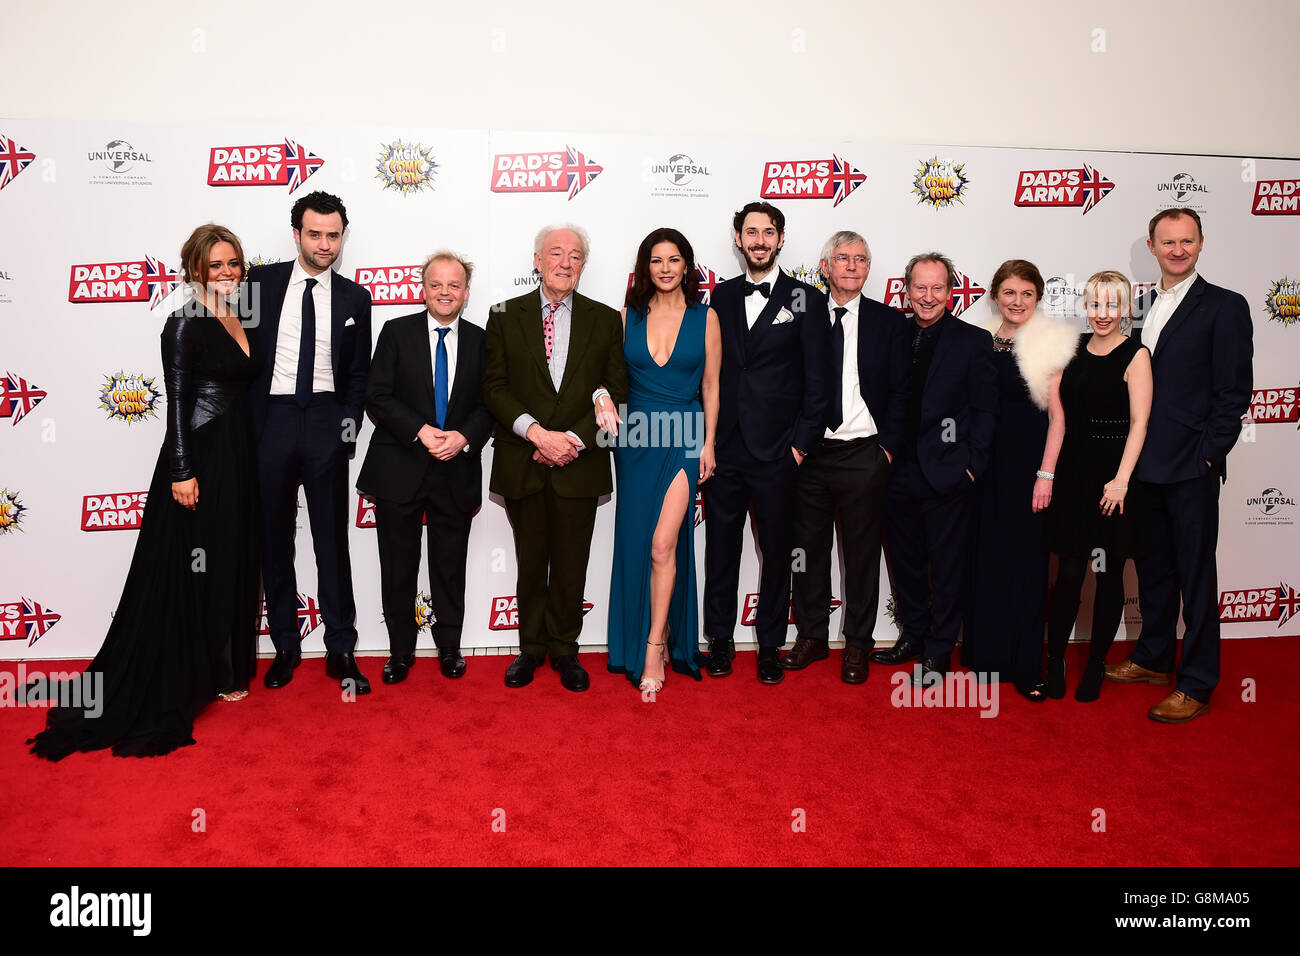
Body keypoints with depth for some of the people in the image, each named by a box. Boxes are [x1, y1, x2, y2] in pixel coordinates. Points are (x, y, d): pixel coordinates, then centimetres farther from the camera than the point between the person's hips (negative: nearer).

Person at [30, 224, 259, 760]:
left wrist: (247, 462, 15)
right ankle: (193, 677, 15)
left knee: (232, 565, 14)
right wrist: (182, 471, -19)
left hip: (238, 459, 8)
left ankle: (223, 669, 27)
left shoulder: (237, 321, 13)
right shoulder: (185, 324, -11)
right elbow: (177, 402, -15)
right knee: (195, 569, 2)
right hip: (201, 459, -8)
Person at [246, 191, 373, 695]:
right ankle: (285, 647, 21)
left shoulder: (354, 298, 7)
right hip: (270, 420, 0)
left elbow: (357, 374, 10)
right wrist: (245, 423, -1)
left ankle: (341, 651, 10)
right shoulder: (260, 281, 5)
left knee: (333, 540, 2)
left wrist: (348, 427, -1)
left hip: (326, 423, 0)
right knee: (274, 539, 8)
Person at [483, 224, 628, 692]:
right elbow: (494, 387, -1)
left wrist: (574, 439, -11)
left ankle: (564, 649, 24)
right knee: (530, 562, 11)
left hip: (580, 463, 0)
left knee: (571, 565, 8)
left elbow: (616, 392, 1)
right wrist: (536, 433, -15)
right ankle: (531, 647, 26)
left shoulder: (605, 320, 5)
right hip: (522, 464, 0)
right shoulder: (505, 316, 5)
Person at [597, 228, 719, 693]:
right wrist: (603, 396, -12)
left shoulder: (705, 316, 2)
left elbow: (710, 387, 4)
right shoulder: (628, 317, 6)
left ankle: (654, 648, 0)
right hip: (635, 438, 3)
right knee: (637, 544, 7)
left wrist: (708, 444, -1)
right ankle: (656, 641, 22)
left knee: (663, 544, -11)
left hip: (684, 439, -3)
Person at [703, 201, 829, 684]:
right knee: (721, 546, 11)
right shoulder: (721, 296, 9)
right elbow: (709, 370, 8)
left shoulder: (806, 299, 1)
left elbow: (816, 379, -1)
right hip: (723, 447, 2)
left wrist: (802, 443, -6)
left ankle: (770, 645, 23)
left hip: (776, 451, -2)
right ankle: (720, 638, 25)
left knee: (777, 550, 8)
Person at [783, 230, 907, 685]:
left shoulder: (888, 321, 4)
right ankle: (812, 635, 24)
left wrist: (888, 445, -5)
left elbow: (900, 391, 3)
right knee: (808, 548, 9)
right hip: (809, 453, 1)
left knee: (862, 552, 6)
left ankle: (857, 644, 20)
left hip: (864, 455, -1)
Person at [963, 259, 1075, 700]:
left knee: (1025, 561, 2)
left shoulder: (1051, 343, -3)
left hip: (1027, 465, -3)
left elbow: (1057, 415, -6)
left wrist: (1046, 473, -12)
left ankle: (1026, 668, 13)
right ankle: (986, 657, 22)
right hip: (984, 463, 4)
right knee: (986, 559, 9)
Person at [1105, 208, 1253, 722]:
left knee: (1196, 576, 2)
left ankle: (1196, 685, 12)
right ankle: (1153, 658, 32)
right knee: (1153, 567, 17)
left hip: (1191, 468, -6)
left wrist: (1209, 454, -13)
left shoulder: (1224, 306, -4)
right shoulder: (1142, 305, 13)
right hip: (1142, 464, 6)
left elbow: (1234, 391, -8)